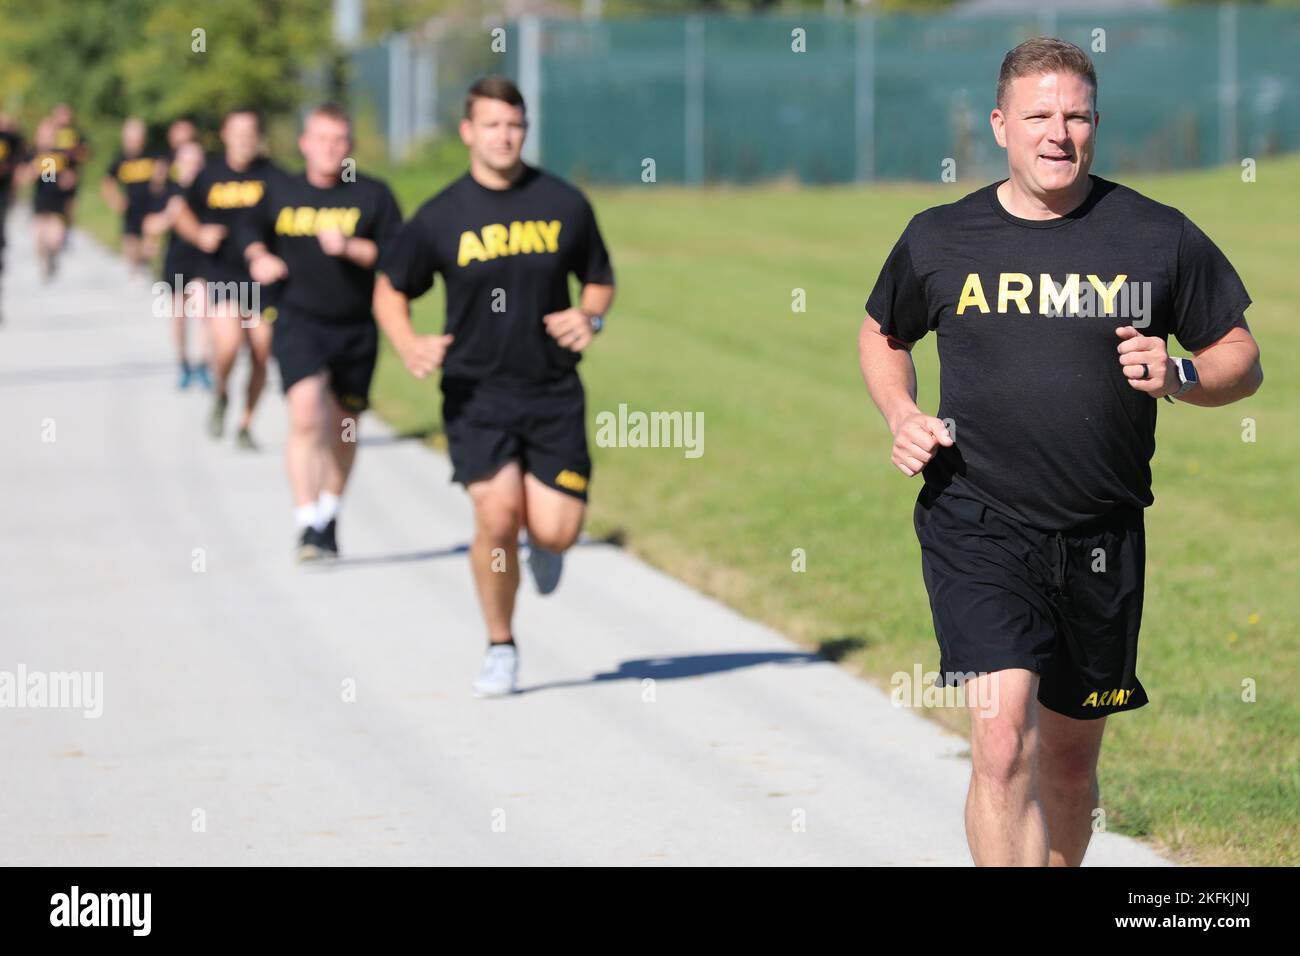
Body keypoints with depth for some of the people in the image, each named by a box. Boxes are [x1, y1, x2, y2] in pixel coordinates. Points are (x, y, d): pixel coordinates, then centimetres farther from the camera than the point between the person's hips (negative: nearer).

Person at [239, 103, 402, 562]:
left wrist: (351, 248, -20)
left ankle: (329, 518, 34)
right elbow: (254, 231, 23)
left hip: (356, 329, 1)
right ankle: (307, 525, -20)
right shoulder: (280, 192, 5)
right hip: (298, 322, -1)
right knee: (306, 415, -20)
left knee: (342, 428, 12)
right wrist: (258, 257, 2)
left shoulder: (373, 195, -2)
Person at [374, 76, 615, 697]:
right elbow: (389, 290, 9)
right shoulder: (441, 217, -2)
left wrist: (590, 316, -8)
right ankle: (500, 648, 4)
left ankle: (541, 543, 33)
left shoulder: (564, 204, 2)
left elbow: (600, 281, 15)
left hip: (553, 394, 1)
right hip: (475, 394, -1)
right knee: (496, 514, -18)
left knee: (555, 530, -9)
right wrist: (409, 346, -10)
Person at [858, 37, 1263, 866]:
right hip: (976, 526, -2)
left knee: (1070, 757, 13)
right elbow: (881, 335, 22)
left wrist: (1179, 377, -12)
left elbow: (1243, 361, 9)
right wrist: (902, 416, 3)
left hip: (1102, 540, 2)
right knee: (1003, 742, -18)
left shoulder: (1159, 237, 2)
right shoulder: (940, 240, 3)